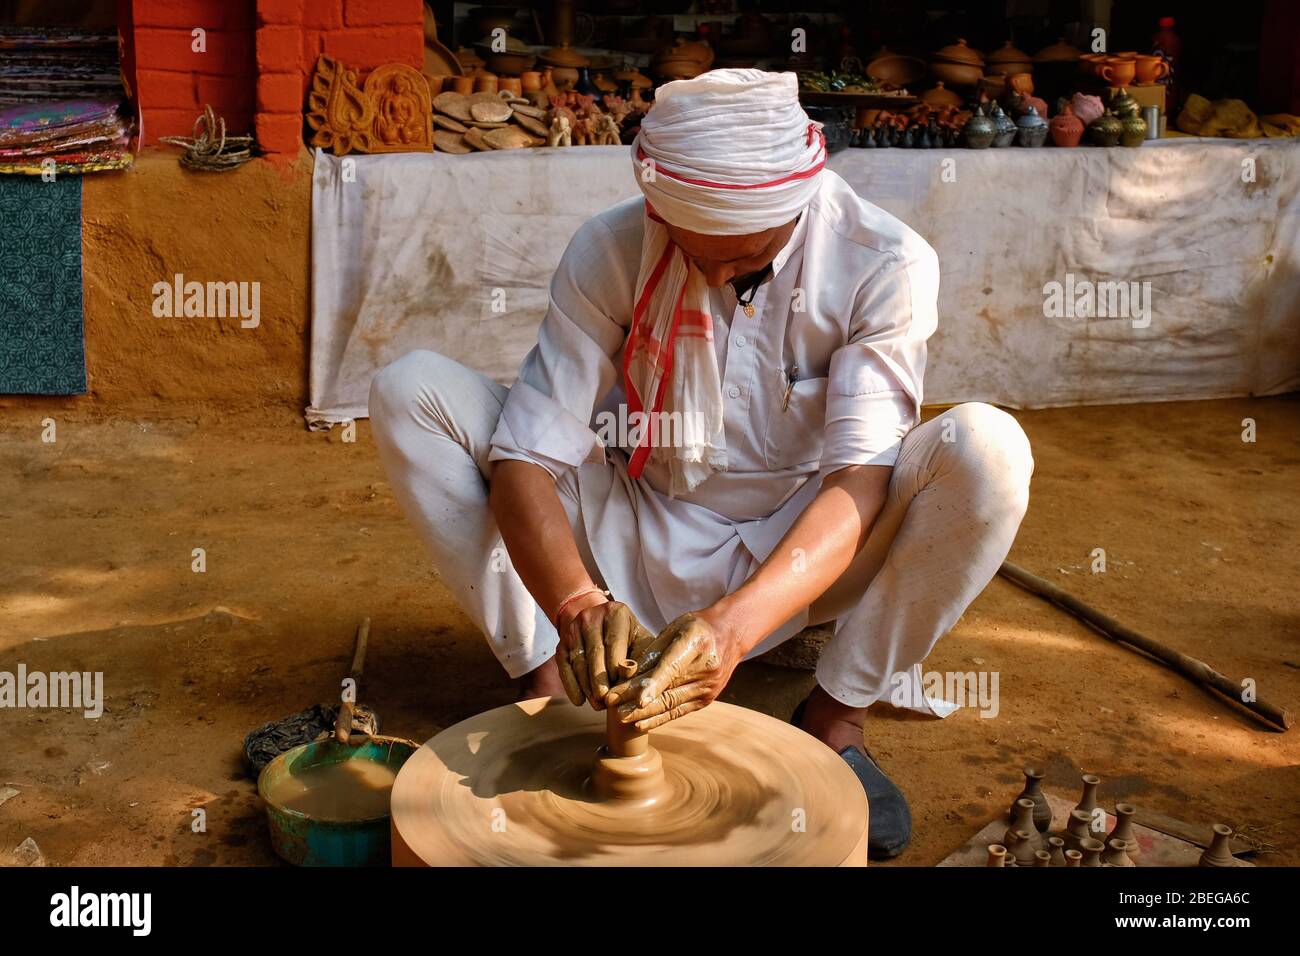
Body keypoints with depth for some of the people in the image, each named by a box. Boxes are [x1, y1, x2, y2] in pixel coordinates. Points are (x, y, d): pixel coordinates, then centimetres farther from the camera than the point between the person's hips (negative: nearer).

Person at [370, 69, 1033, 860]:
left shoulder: (885, 264, -18)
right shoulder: (609, 252, -15)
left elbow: (859, 478, -26)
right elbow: (525, 460, -19)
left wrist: (736, 625, -44)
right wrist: (577, 603, -40)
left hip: (801, 559, -1)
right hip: (640, 552, 1)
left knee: (989, 448, -30)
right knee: (412, 392, -16)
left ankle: (837, 716, -12)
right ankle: (546, 686, -11)